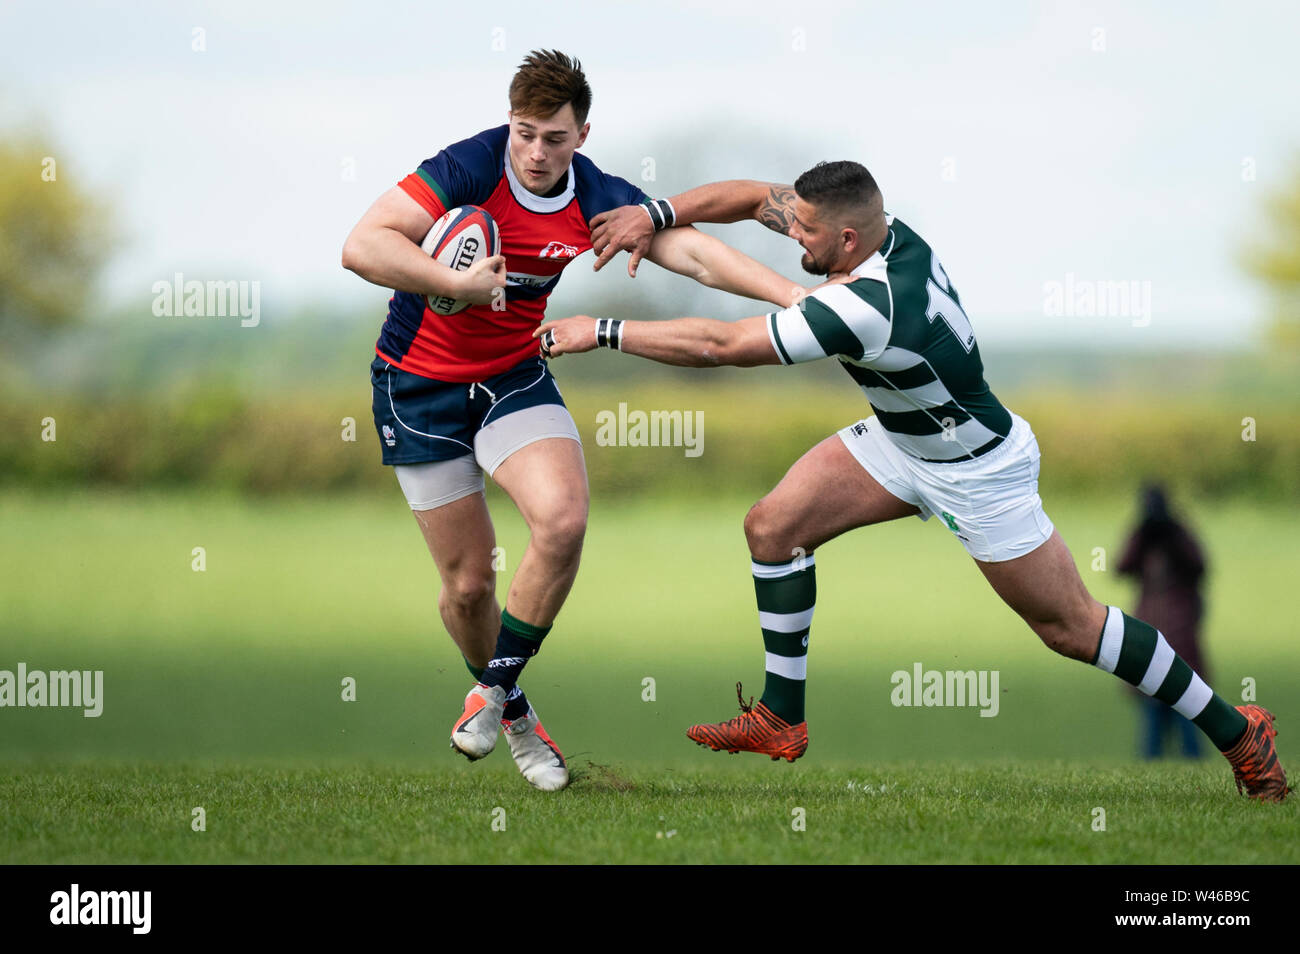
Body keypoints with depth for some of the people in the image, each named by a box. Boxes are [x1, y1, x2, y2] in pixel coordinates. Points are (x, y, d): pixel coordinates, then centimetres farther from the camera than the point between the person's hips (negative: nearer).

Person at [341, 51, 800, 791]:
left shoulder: (599, 201, -9)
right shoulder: (470, 168, -22)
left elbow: (694, 253, -15)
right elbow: (362, 247, -28)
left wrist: (797, 295, -25)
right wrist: (460, 283, -37)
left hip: (515, 377, 3)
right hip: (421, 384, -3)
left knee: (562, 520, -23)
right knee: (469, 579, 0)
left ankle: (495, 687, -1)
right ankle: (511, 710, 30)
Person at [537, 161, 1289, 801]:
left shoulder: (867, 307, -39)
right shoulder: (876, 227, -15)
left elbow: (719, 346, -35)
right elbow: (754, 196, -1)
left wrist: (604, 332, -27)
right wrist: (653, 216, -13)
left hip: (977, 470, -9)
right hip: (903, 442, 9)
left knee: (1069, 625, 1)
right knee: (773, 528, 1)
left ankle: (1236, 732, 15)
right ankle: (782, 720, 11)